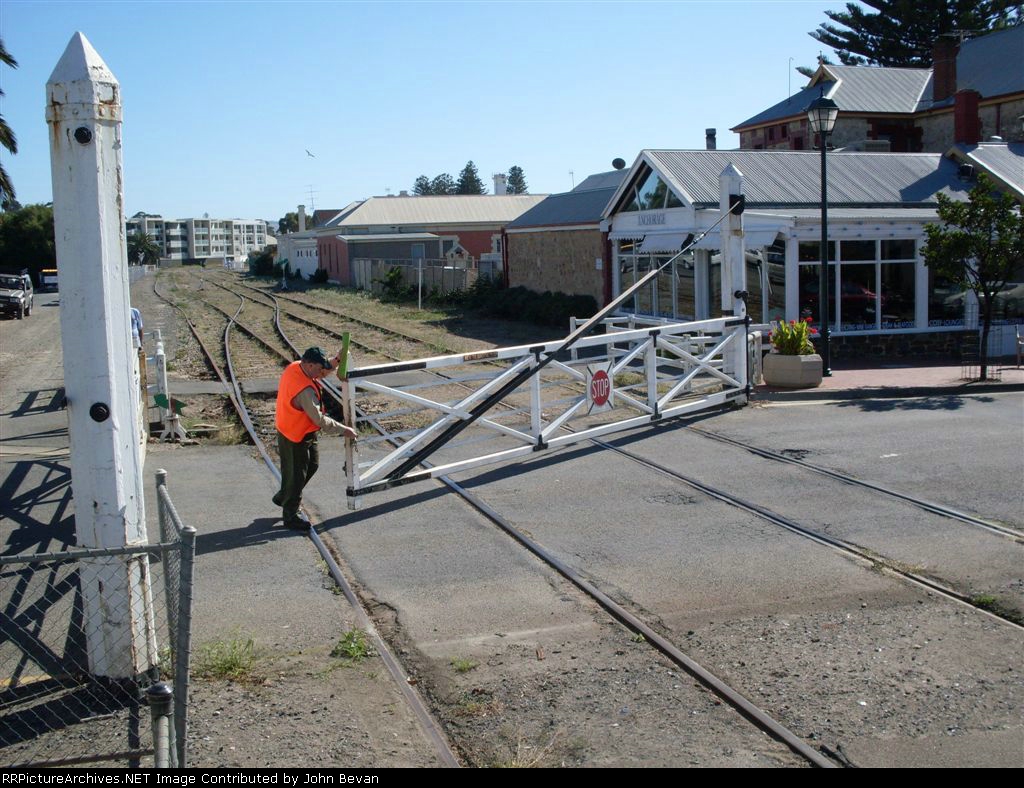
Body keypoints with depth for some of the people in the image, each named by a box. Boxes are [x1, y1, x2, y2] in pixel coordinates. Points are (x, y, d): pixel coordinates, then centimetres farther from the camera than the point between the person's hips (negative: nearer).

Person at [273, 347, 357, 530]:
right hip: (295, 438, -10)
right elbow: (320, 420, -30)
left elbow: (321, 373, 11)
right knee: (296, 475, 7)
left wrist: (337, 360, -5)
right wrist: (343, 430, -19)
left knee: (312, 465, 25)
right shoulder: (305, 390, -35)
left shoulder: (294, 367, -8)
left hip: (304, 432, 10)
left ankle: (283, 497, 43)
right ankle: (291, 516, 25)